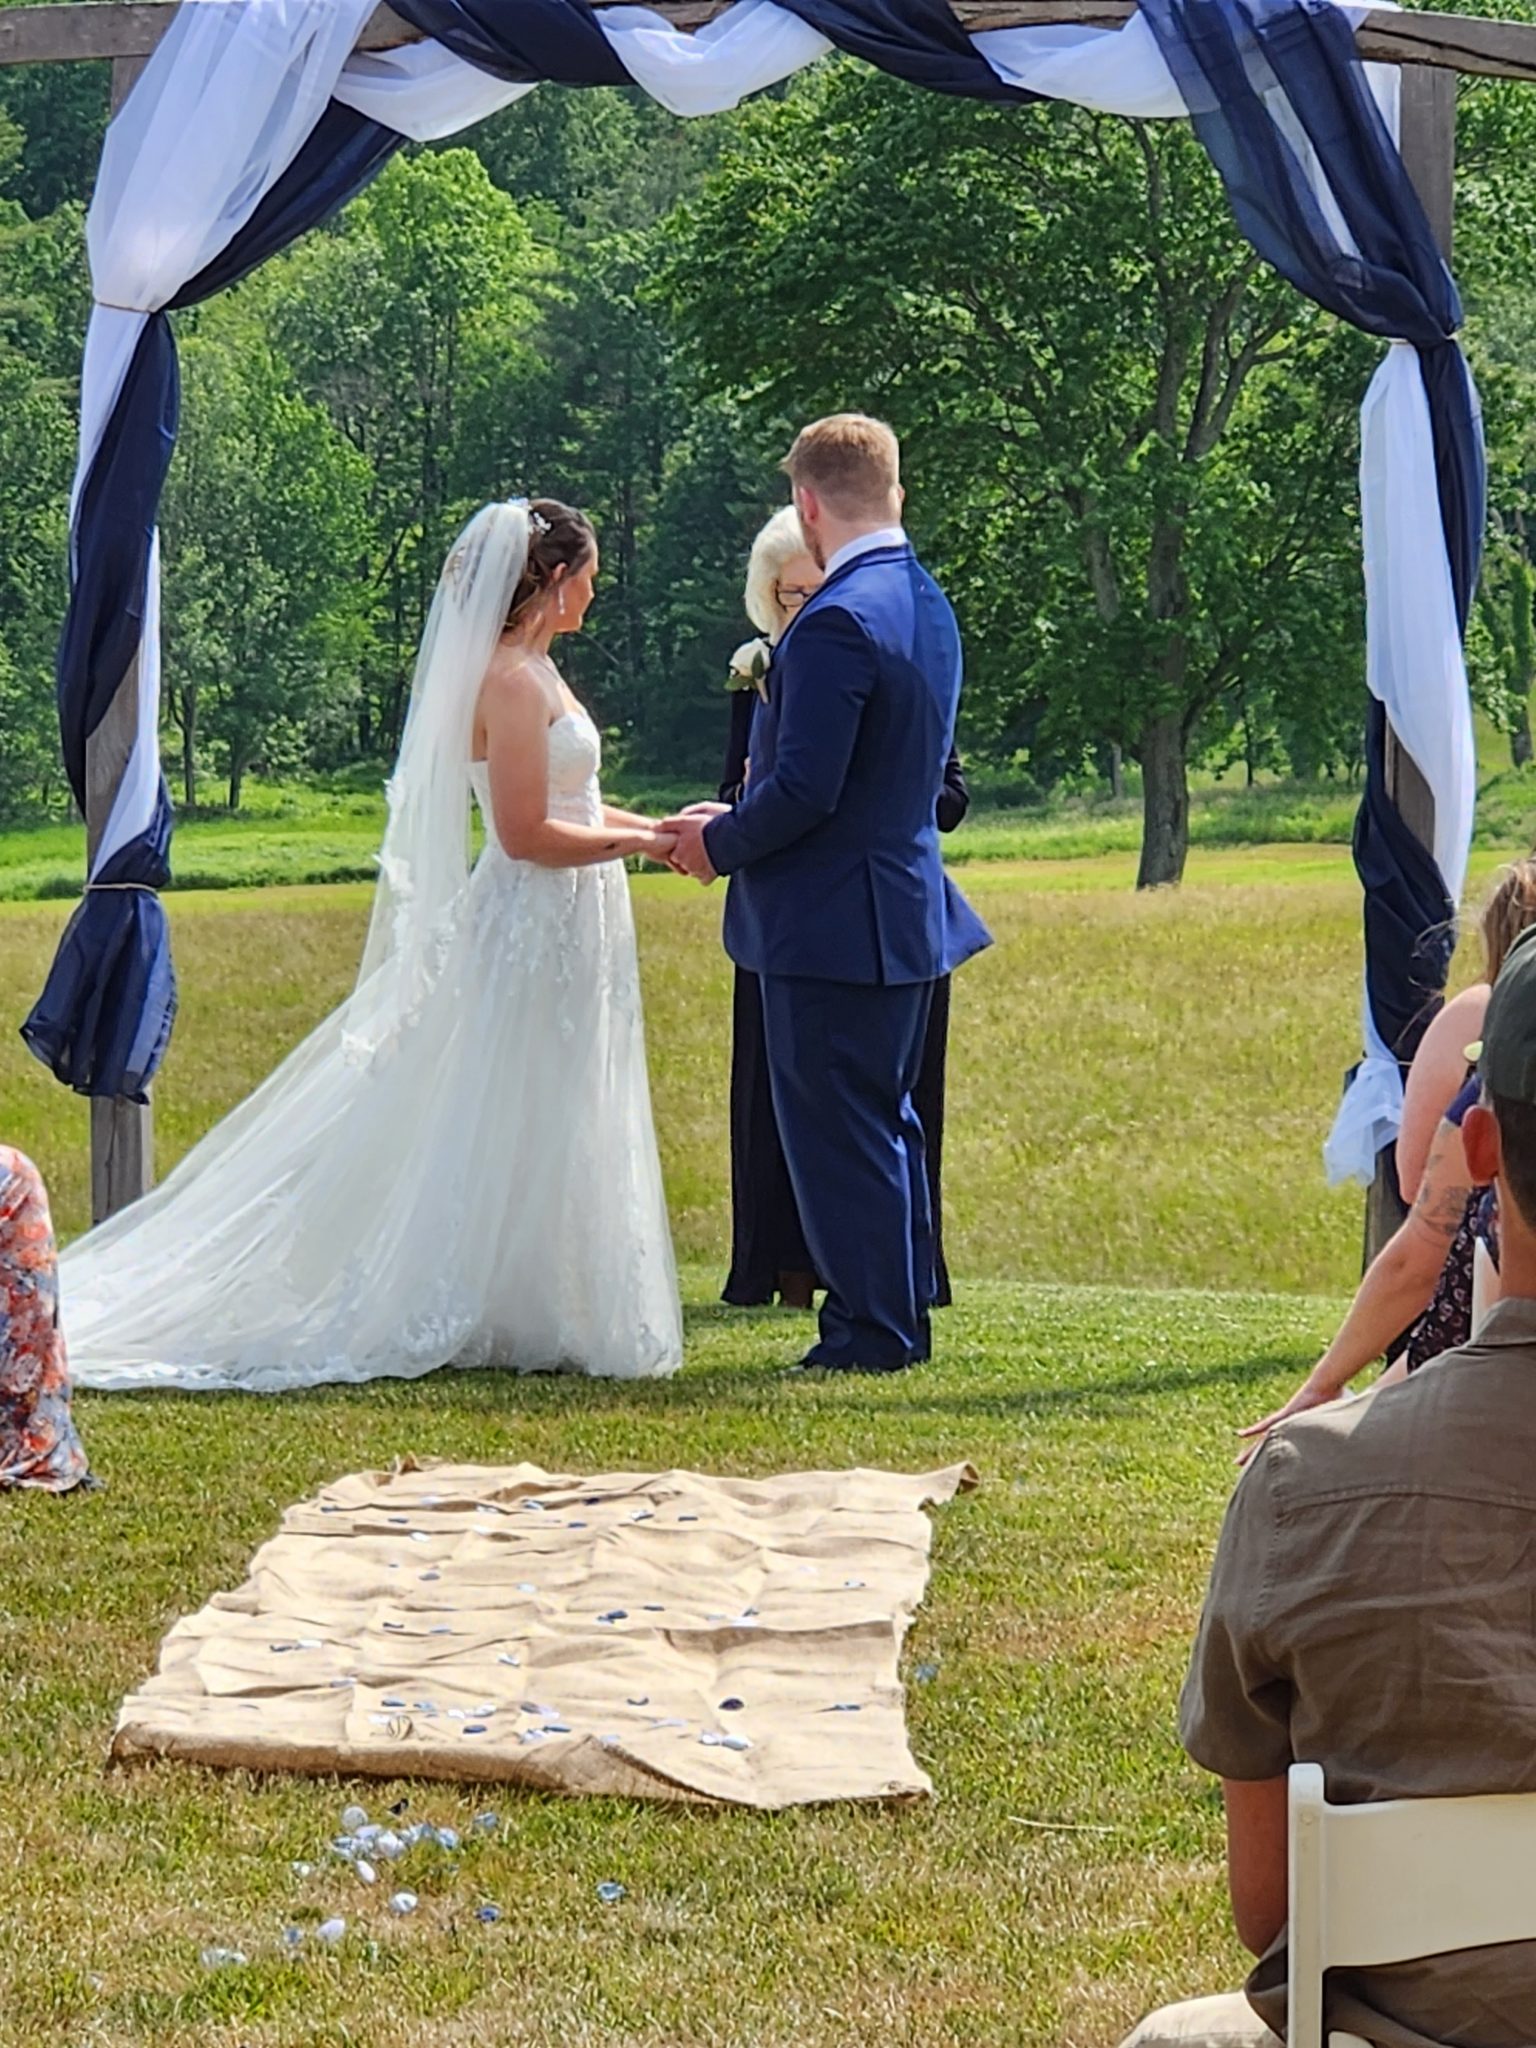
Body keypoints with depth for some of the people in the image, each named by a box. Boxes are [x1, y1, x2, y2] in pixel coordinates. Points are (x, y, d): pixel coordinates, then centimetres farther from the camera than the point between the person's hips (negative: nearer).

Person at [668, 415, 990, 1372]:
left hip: (835, 922, -10)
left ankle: (872, 1330, 2)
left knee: (837, 1128, -2)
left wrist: (721, 843, -5)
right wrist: (742, 819, 15)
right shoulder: (929, 603, 9)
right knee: (887, 1121, 18)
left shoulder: (837, 623, -21)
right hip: (909, 908, 10)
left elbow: (803, 791, -24)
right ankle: (902, 1314, 24)